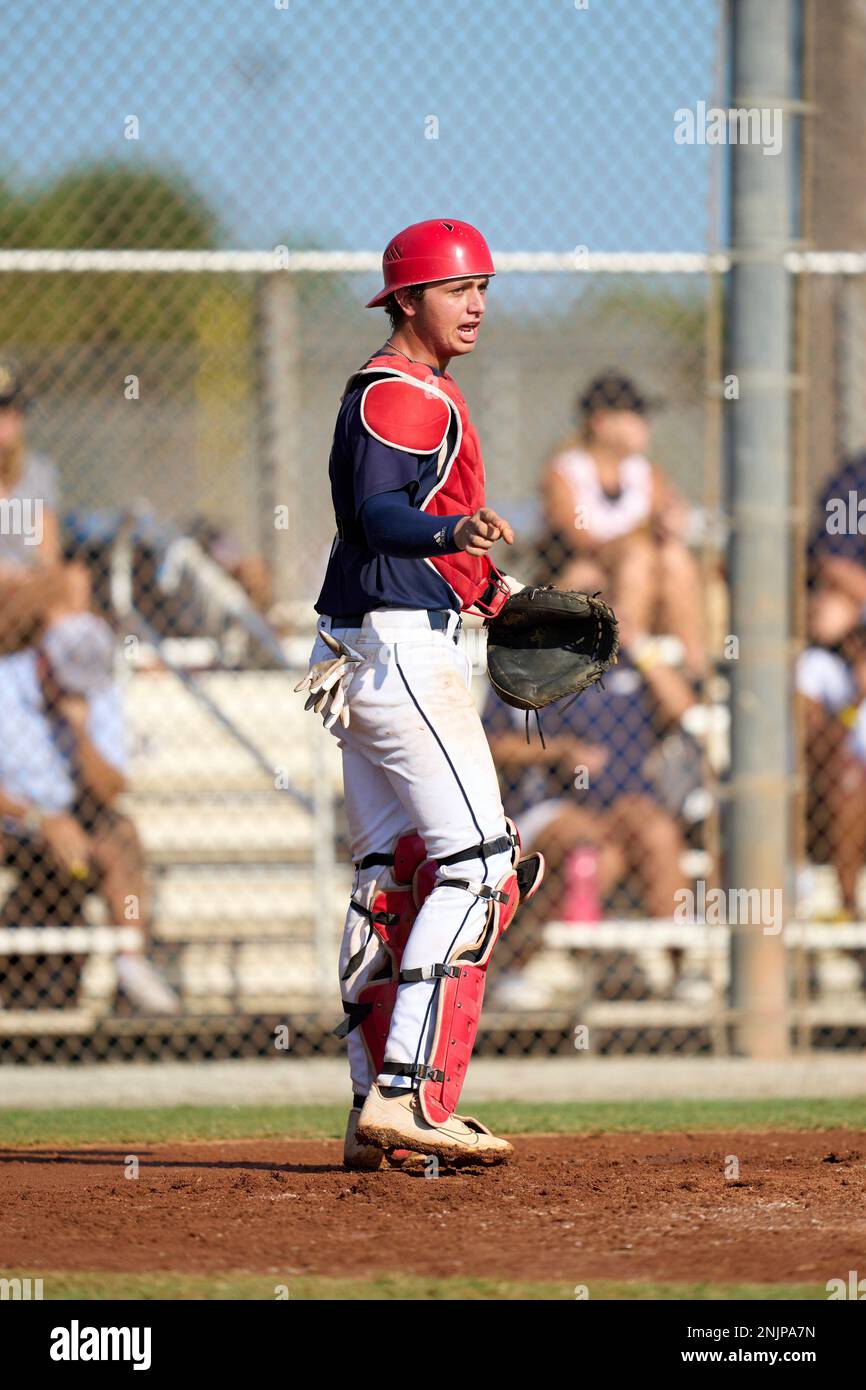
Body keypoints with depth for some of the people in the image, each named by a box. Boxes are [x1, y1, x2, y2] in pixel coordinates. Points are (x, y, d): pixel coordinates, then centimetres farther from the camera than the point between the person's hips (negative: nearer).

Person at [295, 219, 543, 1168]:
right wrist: (454, 533, -44)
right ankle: (407, 1098, -21)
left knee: (390, 873, 10)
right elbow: (378, 511, -26)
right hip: (404, 649, -11)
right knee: (478, 863, -15)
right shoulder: (401, 393, -11)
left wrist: (489, 588, 30)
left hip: (361, 653, 11)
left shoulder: (411, 392, 21)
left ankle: (375, 1108, 12)